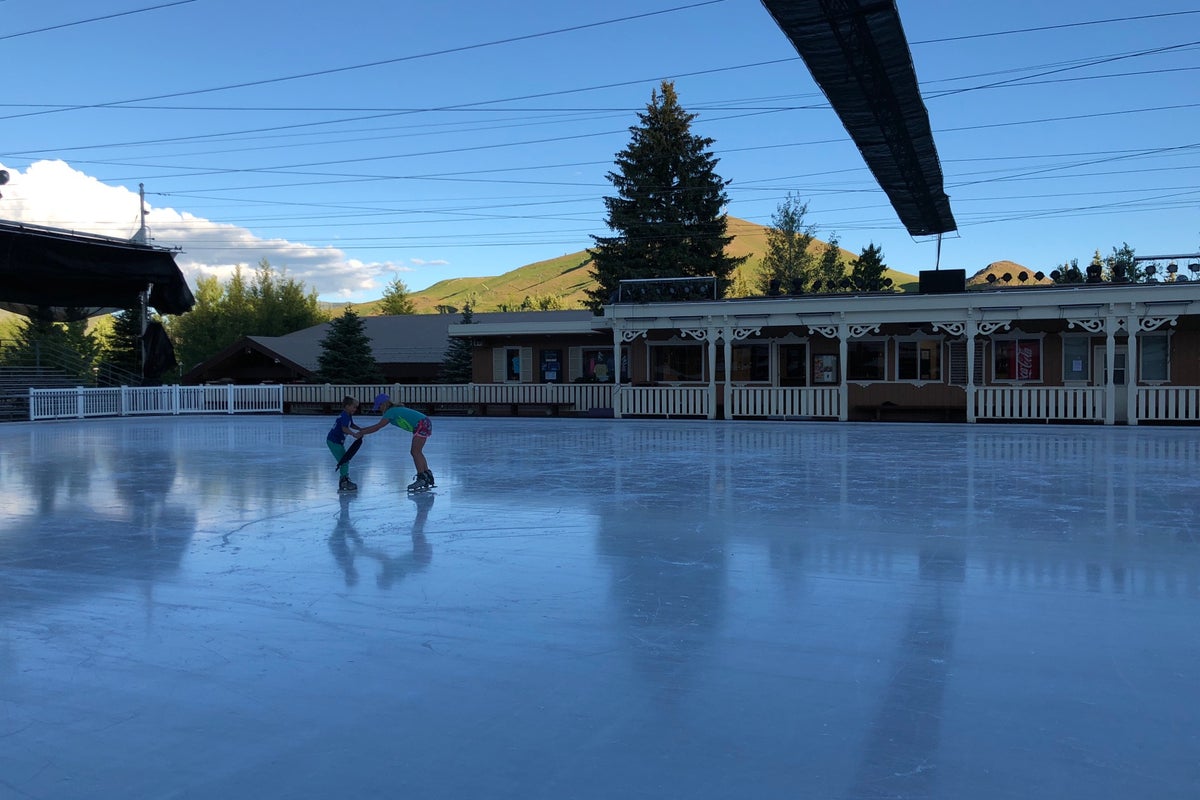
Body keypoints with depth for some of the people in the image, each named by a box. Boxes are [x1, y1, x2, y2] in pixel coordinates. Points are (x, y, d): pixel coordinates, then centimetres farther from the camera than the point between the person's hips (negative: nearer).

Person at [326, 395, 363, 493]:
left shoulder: (348, 415, 8)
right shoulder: (345, 416, -23)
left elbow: (352, 425, 21)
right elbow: (344, 428, -38)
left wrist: (360, 429, 3)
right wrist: (354, 434, -49)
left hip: (338, 441, 10)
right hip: (333, 441, -10)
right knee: (343, 461, -9)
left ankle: (344, 481, 25)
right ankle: (344, 483, -5)